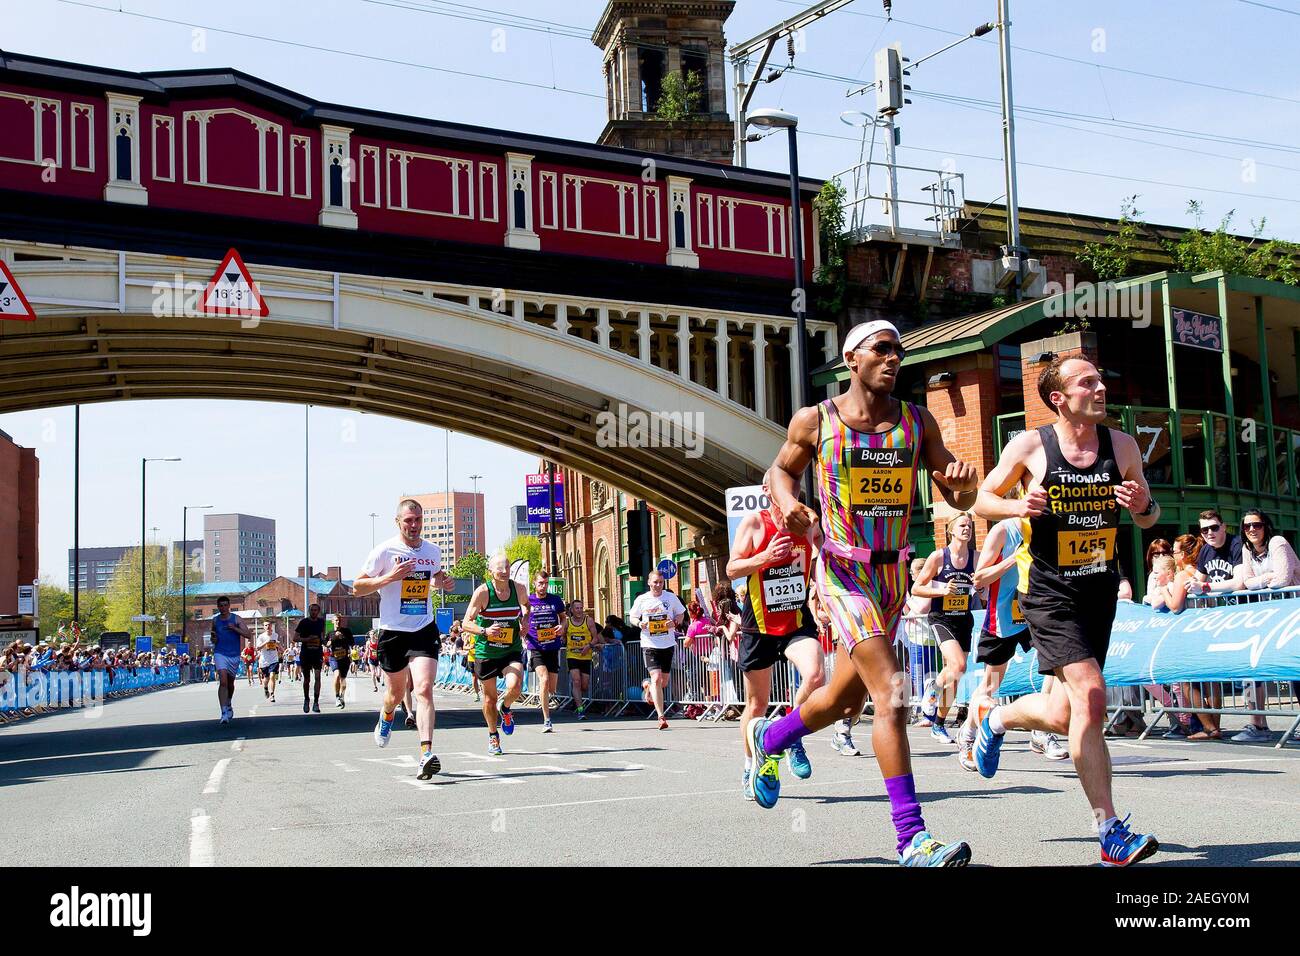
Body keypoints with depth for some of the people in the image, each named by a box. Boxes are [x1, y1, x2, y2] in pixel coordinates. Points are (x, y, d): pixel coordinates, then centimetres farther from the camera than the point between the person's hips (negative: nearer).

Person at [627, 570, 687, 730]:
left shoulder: (671, 597, 1)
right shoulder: (641, 600, -1)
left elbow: (681, 614, 11)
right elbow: (632, 617, 10)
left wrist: (675, 622, -11)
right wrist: (639, 623, -12)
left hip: (668, 644, 2)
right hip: (649, 645, -2)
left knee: (664, 681, 10)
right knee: (656, 678, -15)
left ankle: (647, 686, 46)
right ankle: (661, 716, -12)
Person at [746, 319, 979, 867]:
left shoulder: (918, 422, 3)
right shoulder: (814, 422, -5)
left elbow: (960, 501, 4)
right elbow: (782, 469, 12)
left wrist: (963, 482, -20)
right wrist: (787, 502, -11)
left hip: (893, 574, 5)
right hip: (842, 572, -5)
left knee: (844, 700, 18)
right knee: (891, 696, -20)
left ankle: (768, 739, 47)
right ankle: (911, 837, -15)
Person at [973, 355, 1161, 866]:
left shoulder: (1121, 444, 4)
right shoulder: (1029, 445, -6)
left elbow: (1148, 517, 13)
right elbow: (982, 499, 5)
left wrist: (1143, 506, -11)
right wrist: (1018, 506, -16)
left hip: (1101, 590, 5)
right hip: (1049, 591, -5)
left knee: (1063, 716, 10)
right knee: (1091, 696, -19)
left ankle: (995, 717, 43)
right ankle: (1111, 832, -11)